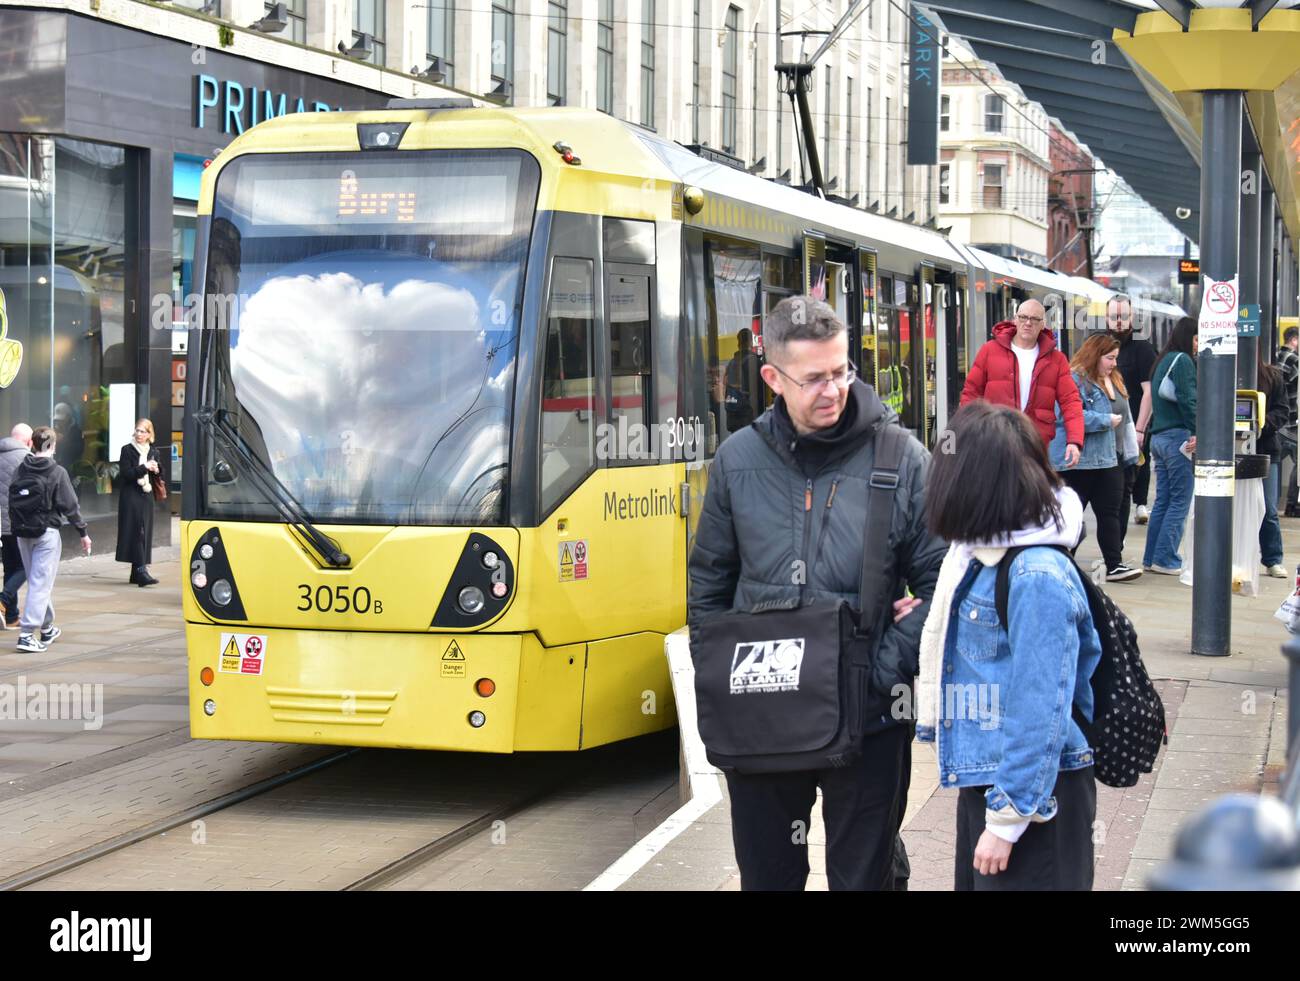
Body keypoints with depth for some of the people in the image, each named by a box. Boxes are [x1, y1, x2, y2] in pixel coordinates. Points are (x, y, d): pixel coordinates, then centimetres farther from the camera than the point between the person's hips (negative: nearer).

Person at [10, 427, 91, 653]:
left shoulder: (20, 471, 3)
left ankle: (47, 629, 30)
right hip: (47, 533, -5)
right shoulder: (57, 473, -11)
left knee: (38, 582, 18)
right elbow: (69, 506, -10)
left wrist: (16, 527, 13)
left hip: (22, 533, 5)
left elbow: (11, 502, 5)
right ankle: (27, 634, -13)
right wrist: (83, 533, -2)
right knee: (41, 583, -4)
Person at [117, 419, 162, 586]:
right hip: (131, 497, -6)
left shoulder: (153, 452, 13)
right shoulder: (127, 450, -2)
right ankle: (141, 571, -20)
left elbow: (159, 478, 17)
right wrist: (144, 468, -17)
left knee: (145, 533, 6)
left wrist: (156, 471, -5)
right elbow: (126, 473, -12)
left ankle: (136, 572, 13)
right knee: (137, 532, -13)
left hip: (147, 497, 6)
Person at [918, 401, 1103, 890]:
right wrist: (927, 626, 10)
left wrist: (1007, 819, -21)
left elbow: (1039, 710, -23)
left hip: (1032, 794, -9)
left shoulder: (1038, 578, -23)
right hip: (980, 778, 9)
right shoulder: (979, 554, 5)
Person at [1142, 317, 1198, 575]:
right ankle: (1166, 559, -7)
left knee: (1162, 501, 11)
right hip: (1178, 436, -9)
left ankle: (1151, 558, 13)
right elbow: (1188, 401, -16)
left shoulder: (1163, 362, 18)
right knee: (1180, 501, -5)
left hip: (1159, 436, 9)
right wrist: (1198, 433, -15)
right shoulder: (1183, 360, -8)